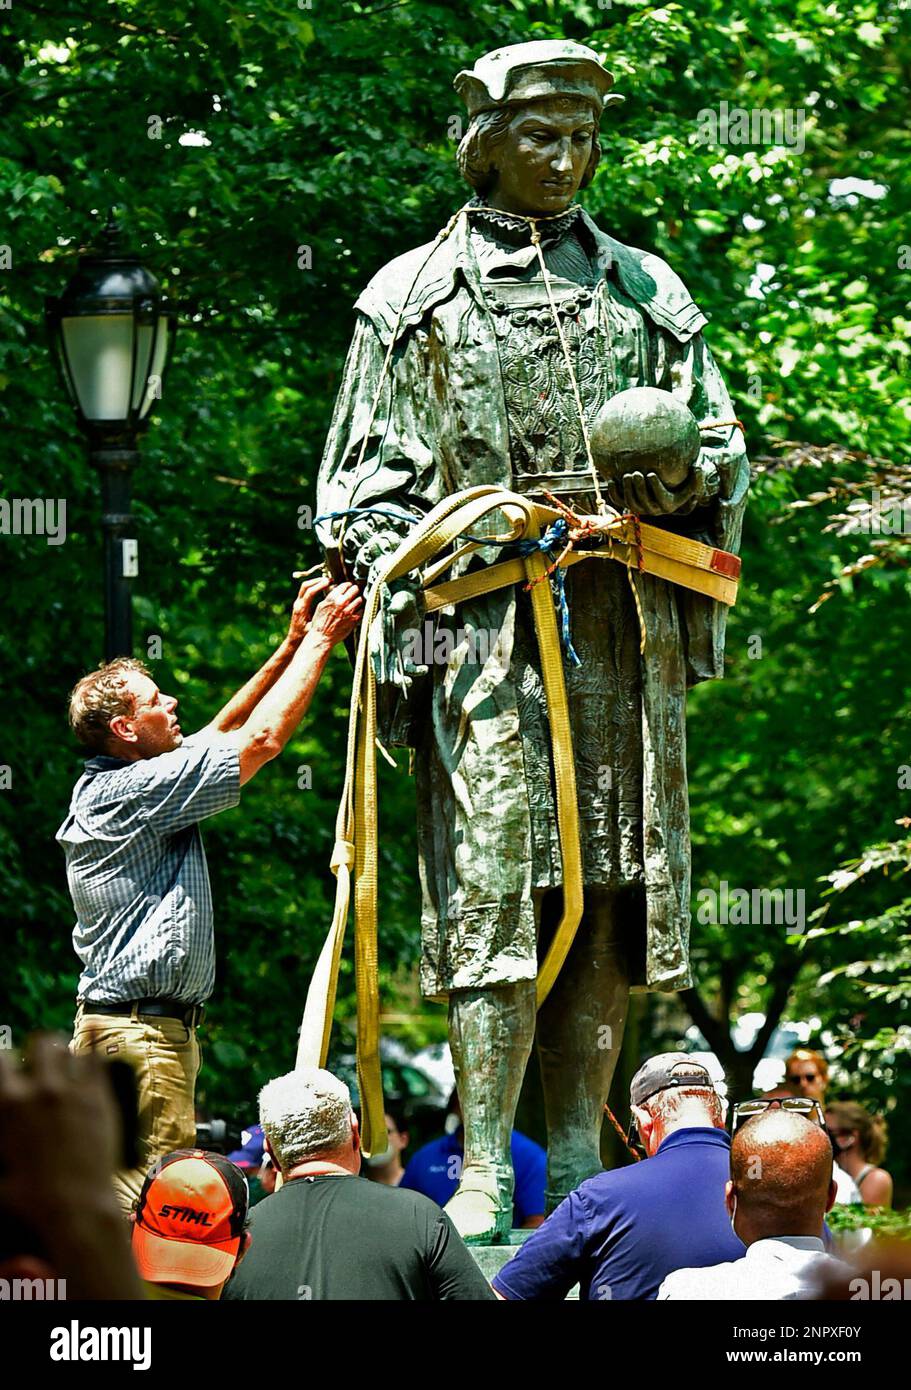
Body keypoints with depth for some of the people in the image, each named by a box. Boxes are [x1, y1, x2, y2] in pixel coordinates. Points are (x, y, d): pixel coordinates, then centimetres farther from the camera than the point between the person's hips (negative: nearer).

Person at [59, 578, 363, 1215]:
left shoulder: (106, 790, 15)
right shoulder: (135, 791, -14)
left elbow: (220, 734, 24)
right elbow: (262, 739, -13)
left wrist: (292, 645, 22)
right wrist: (318, 642, -3)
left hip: (108, 1024, 10)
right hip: (143, 1027, -10)